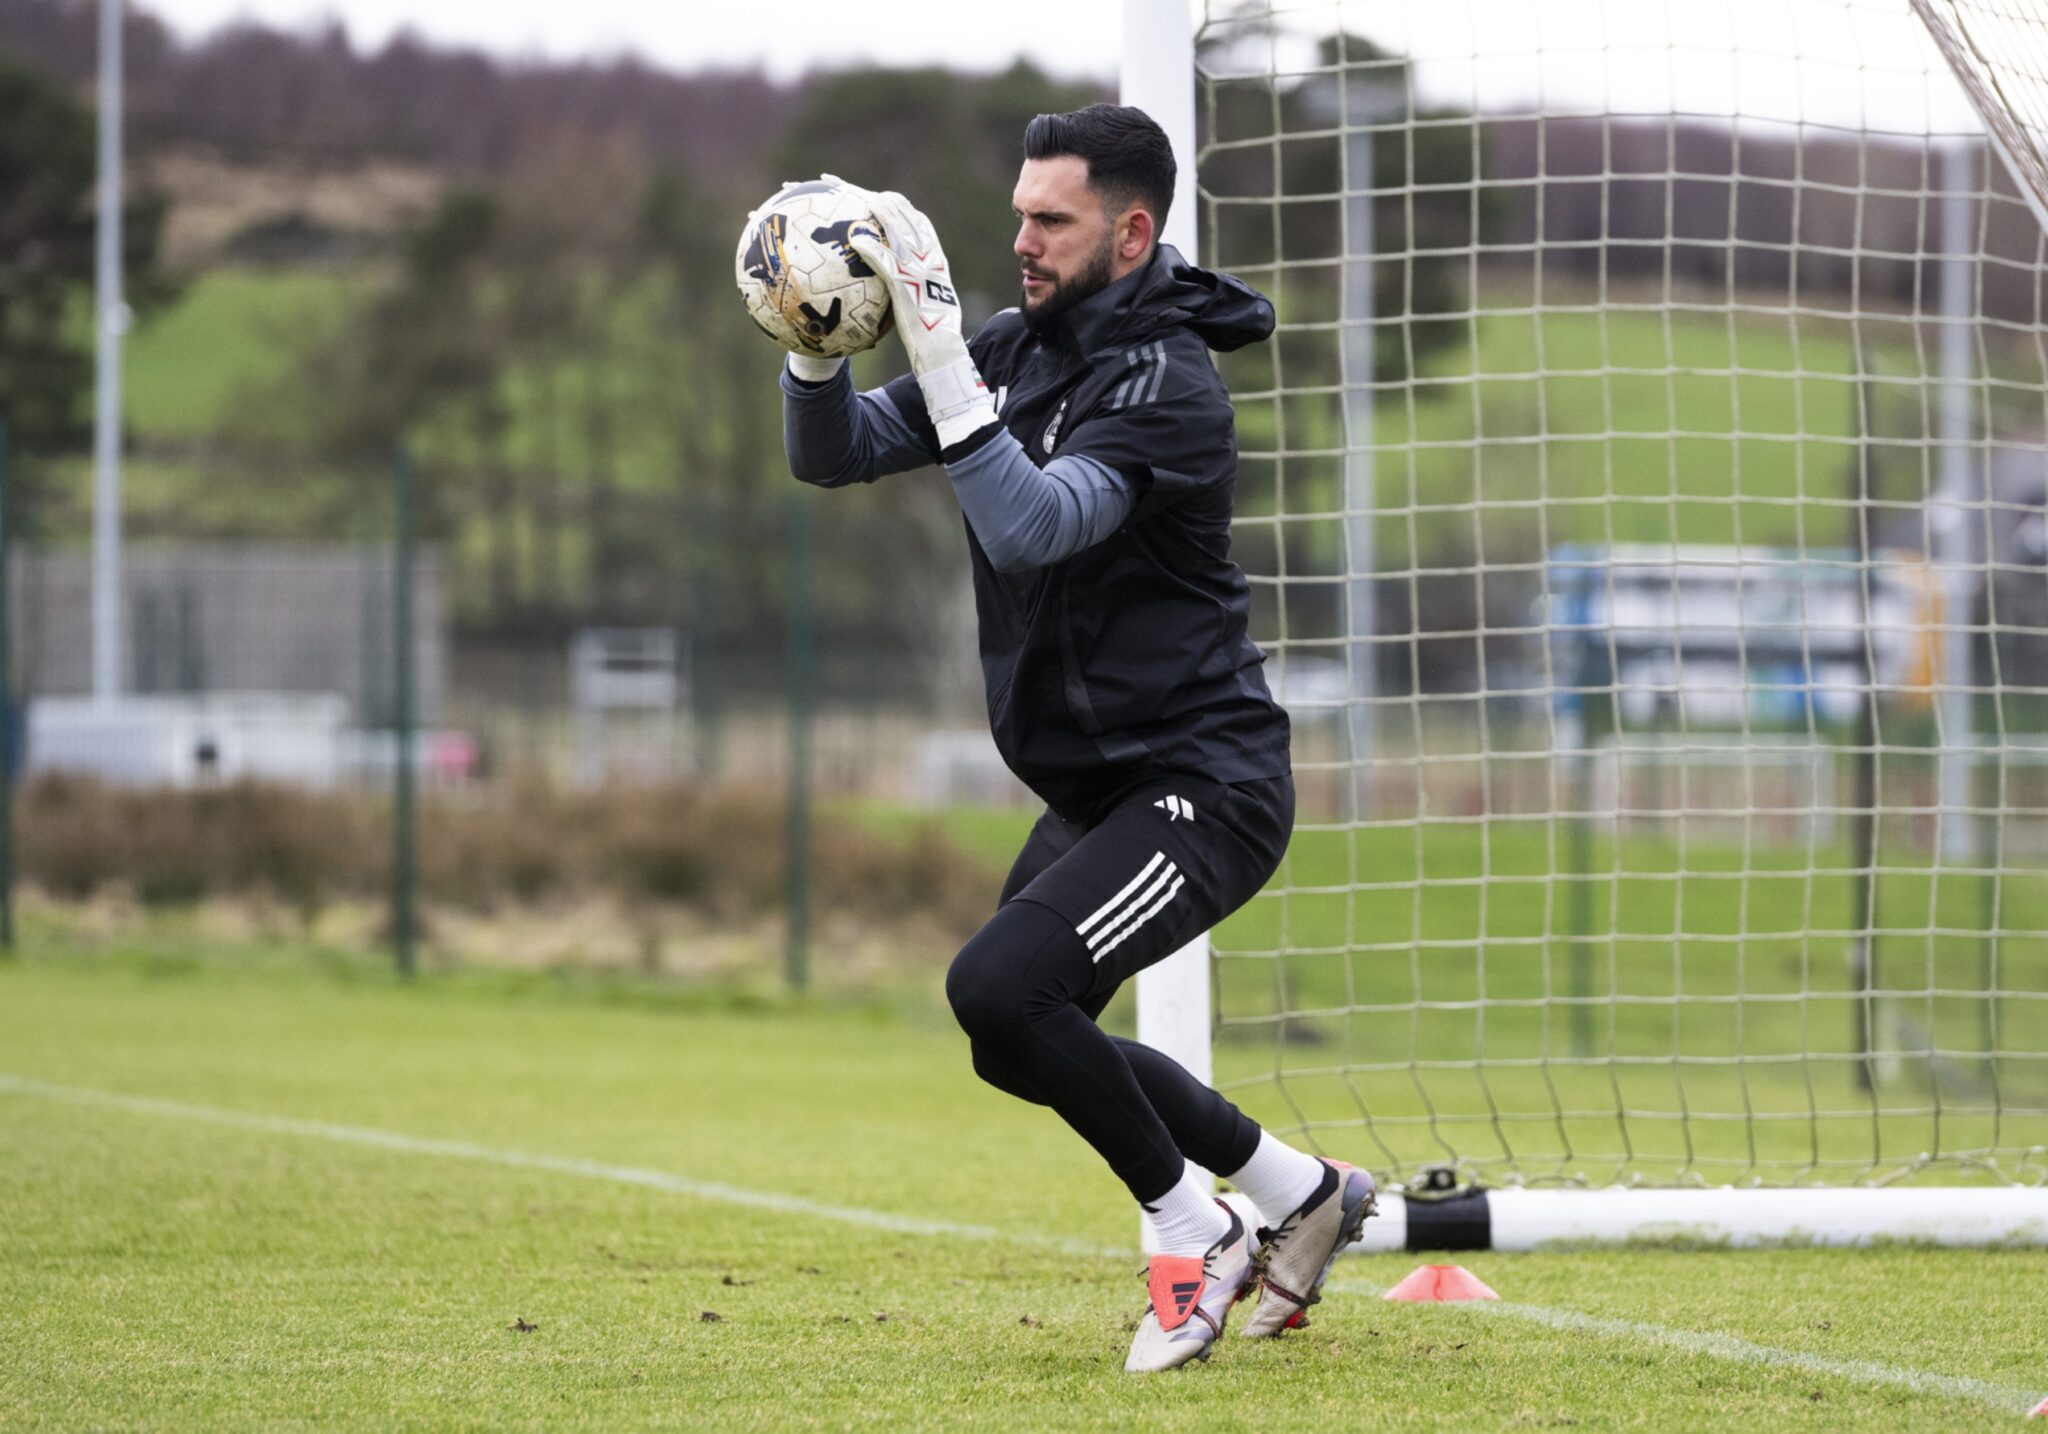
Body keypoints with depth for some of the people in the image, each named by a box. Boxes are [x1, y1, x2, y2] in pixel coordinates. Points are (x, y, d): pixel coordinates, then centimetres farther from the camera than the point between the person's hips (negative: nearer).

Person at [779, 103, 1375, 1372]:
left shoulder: (1165, 384, -20)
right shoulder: (1015, 351, 5)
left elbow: (1030, 527, -34)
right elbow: (834, 453, 2)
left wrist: (937, 347, -39)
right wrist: (818, 339, -17)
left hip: (1202, 788, -10)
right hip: (1096, 790, 10)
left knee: (998, 987, -25)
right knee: (1022, 1046, 19)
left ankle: (1193, 1235, -5)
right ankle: (1301, 1191, 34)